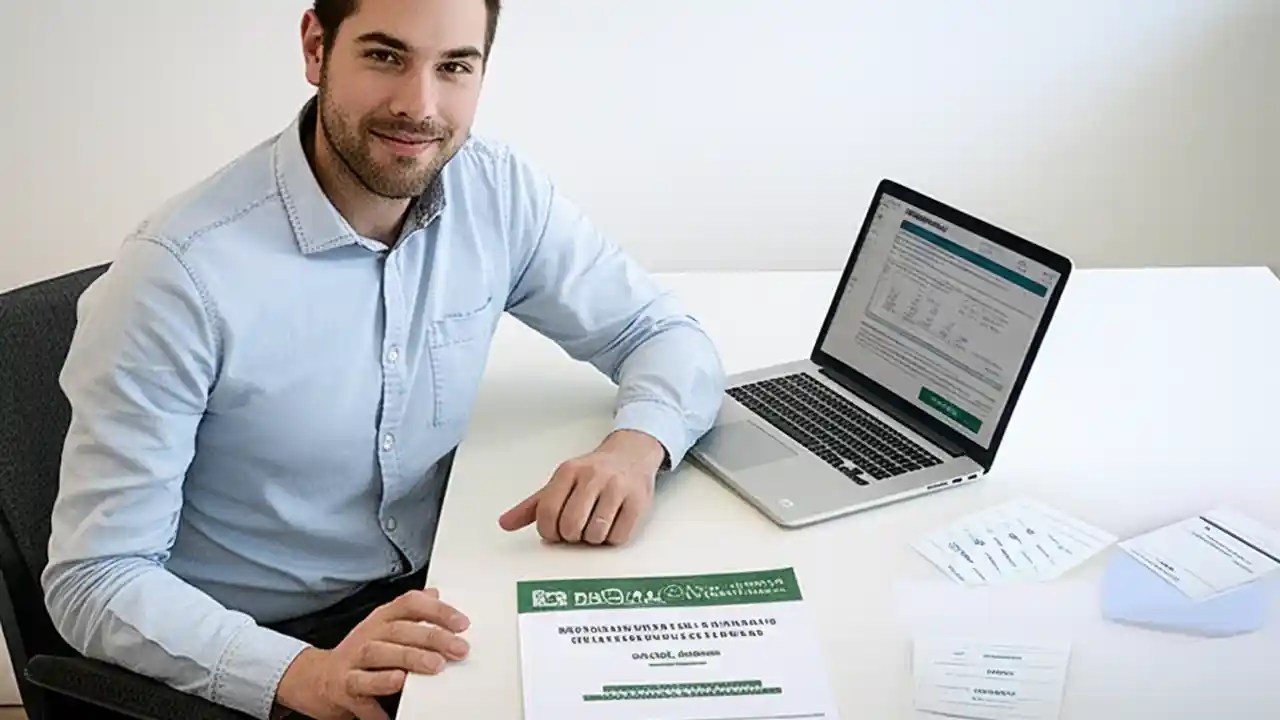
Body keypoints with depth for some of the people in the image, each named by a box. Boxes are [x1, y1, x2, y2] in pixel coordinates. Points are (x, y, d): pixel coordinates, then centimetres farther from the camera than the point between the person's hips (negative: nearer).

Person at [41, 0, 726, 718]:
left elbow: (668, 334, 2)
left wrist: (633, 447, -20)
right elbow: (97, 578, -19)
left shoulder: (498, 192, -8)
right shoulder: (179, 273, -22)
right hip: (249, 646, -3)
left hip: (428, 598, 4)